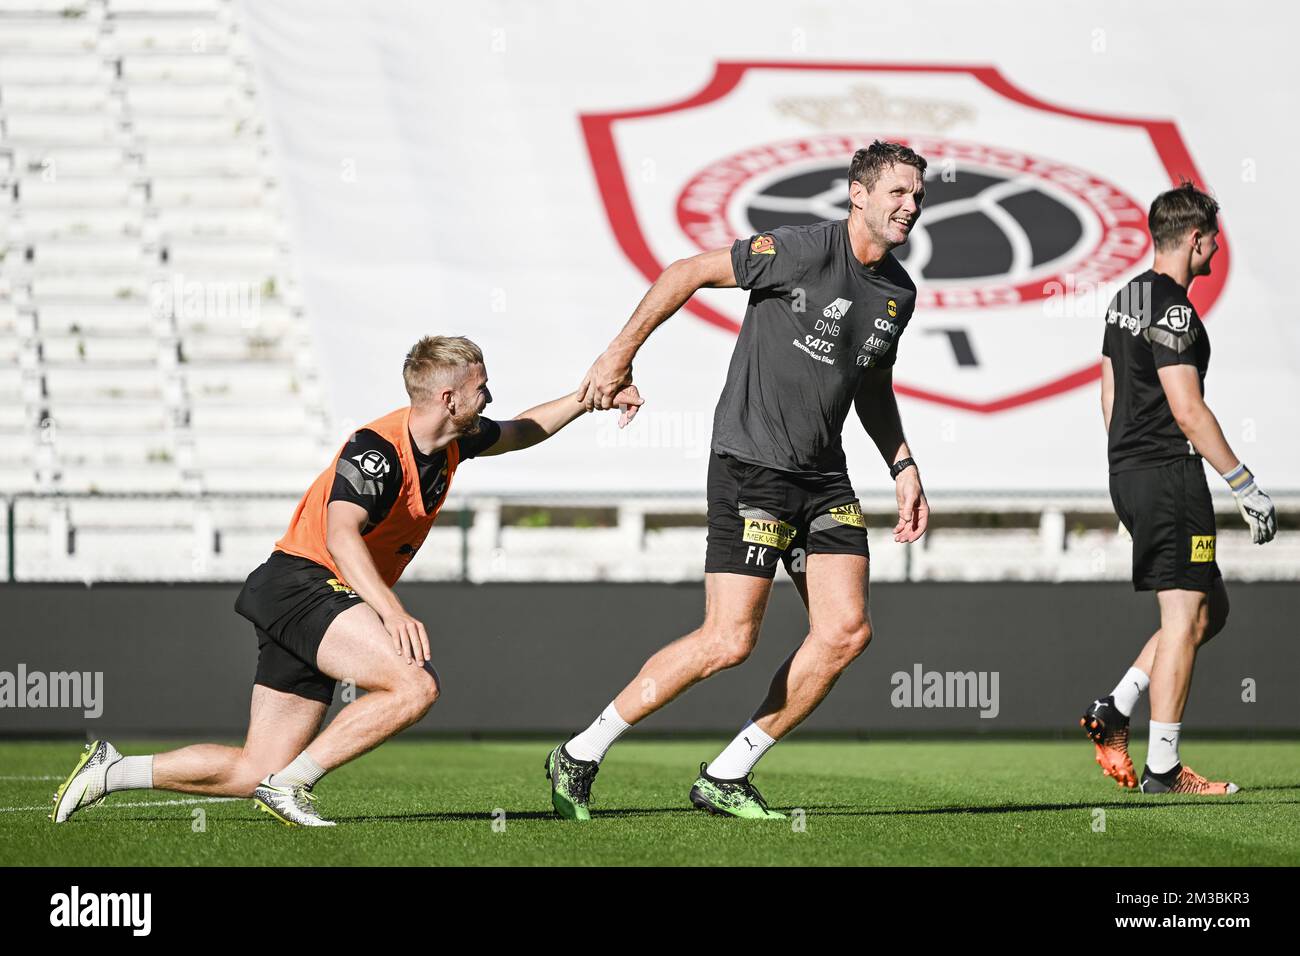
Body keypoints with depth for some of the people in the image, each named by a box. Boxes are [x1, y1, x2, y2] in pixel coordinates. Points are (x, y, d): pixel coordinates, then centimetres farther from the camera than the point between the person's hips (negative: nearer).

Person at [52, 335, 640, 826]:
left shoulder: (454, 440, 7)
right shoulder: (379, 449, -20)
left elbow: (519, 432, 30)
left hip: (322, 605, 9)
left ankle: (113, 770, 14)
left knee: (257, 773, 4)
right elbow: (340, 535, -34)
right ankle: (290, 784, -20)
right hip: (302, 585, -9)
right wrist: (391, 610, -46)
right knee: (415, 684, -28)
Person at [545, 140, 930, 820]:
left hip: (824, 477, 8)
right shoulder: (799, 252, -14)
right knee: (729, 641, -14)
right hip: (751, 464, -8)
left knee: (847, 631, -6)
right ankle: (580, 756, 0)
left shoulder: (899, 291, 10)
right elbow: (687, 274, -6)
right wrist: (621, 354, -7)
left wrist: (903, 467, 17)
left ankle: (726, 777, 5)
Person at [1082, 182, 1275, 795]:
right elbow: (1187, 410, -19)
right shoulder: (1172, 308, -15)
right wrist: (1246, 487, -16)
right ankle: (1162, 768, -7)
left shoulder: (1125, 299, 16)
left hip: (1128, 474, 10)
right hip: (1169, 474, -10)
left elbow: (1110, 394, 22)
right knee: (1185, 616, -7)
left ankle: (1113, 711, 8)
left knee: (1210, 608, 15)